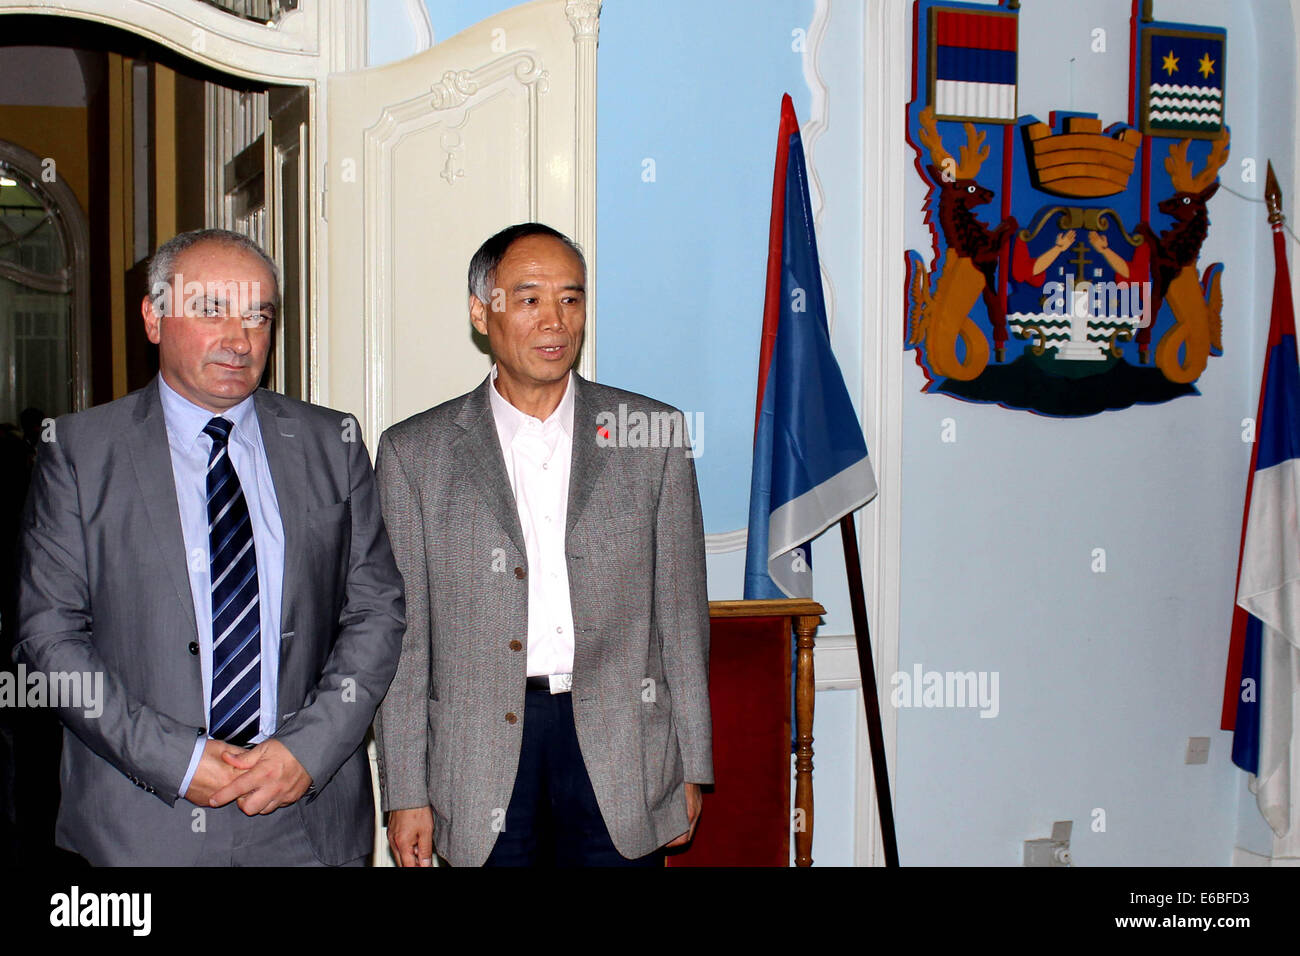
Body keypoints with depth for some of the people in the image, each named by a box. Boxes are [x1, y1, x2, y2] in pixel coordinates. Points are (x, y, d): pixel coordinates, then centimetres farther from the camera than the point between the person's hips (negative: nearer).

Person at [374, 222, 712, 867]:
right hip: (482, 758, 0)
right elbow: (403, 637, 3)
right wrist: (406, 794, 0)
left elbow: (681, 612, 6)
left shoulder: (653, 435, 4)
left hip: (620, 753, 1)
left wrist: (692, 765, 6)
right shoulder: (414, 452, 2)